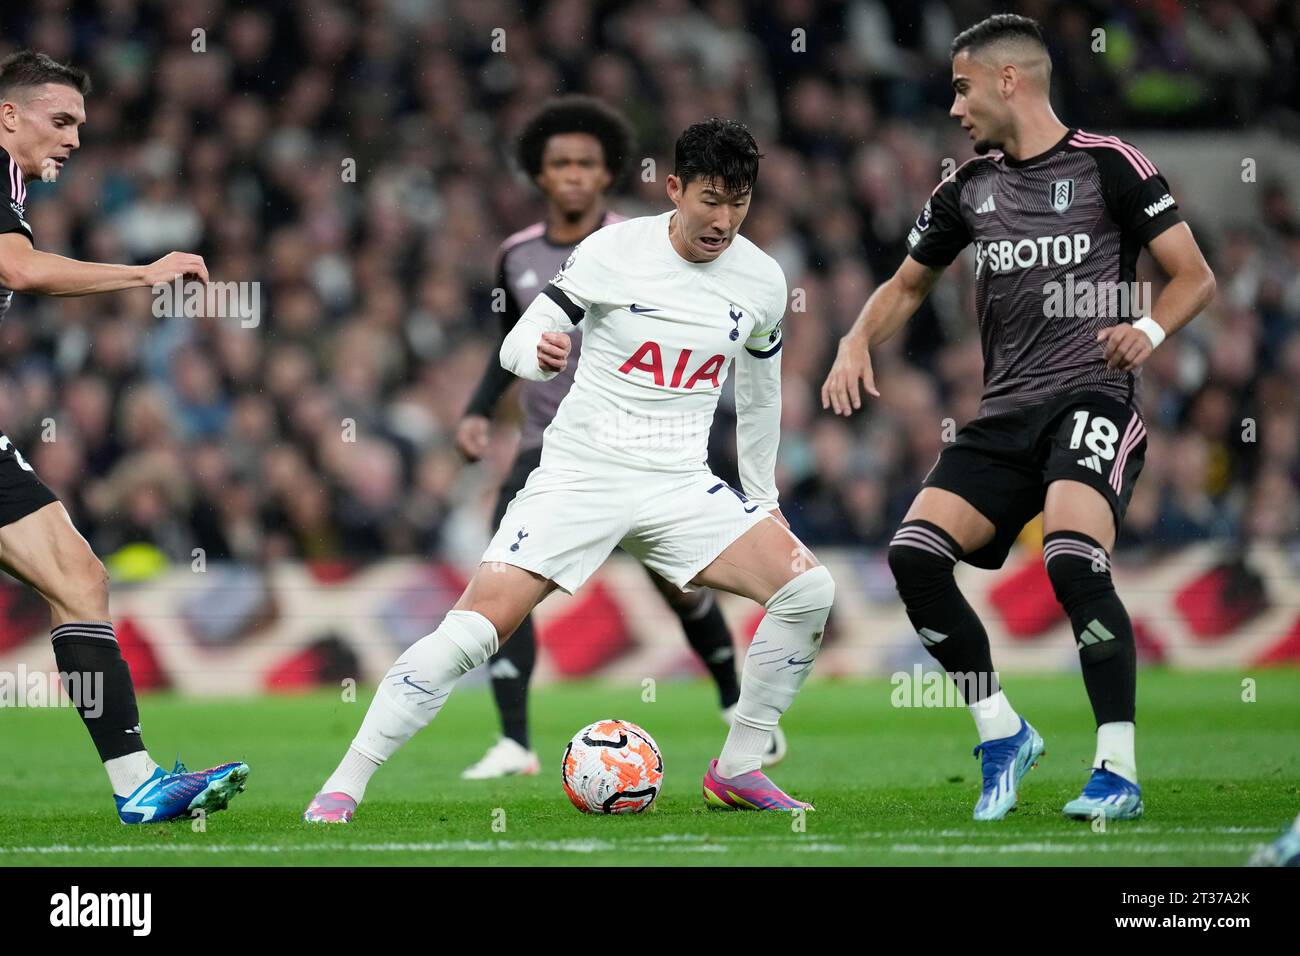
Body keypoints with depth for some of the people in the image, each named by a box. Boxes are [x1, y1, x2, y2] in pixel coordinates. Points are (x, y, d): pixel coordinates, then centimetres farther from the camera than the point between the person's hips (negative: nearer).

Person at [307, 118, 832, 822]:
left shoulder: (762, 280, 4)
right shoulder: (614, 250, -7)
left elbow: (759, 392, 21)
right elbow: (516, 346, -6)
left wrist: (762, 499, 25)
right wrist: (538, 353, -30)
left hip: (680, 488, 4)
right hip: (579, 474, -4)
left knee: (808, 589, -14)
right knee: (473, 629, -18)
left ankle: (737, 771, 2)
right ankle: (343, 785, -9)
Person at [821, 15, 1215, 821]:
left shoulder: (1107, 164, -1)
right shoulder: (968, 187, 14)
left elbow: (1196, 277, 1)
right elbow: (909, 285, 27)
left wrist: (1149, 331, -18)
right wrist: (858, 343, 8)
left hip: (1093, 398, -6)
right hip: (1005, 414, 6)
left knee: (1072, 558, -29)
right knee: (915, 552, -12)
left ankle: (1119, 774, -20)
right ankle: (1002, 734, 4)